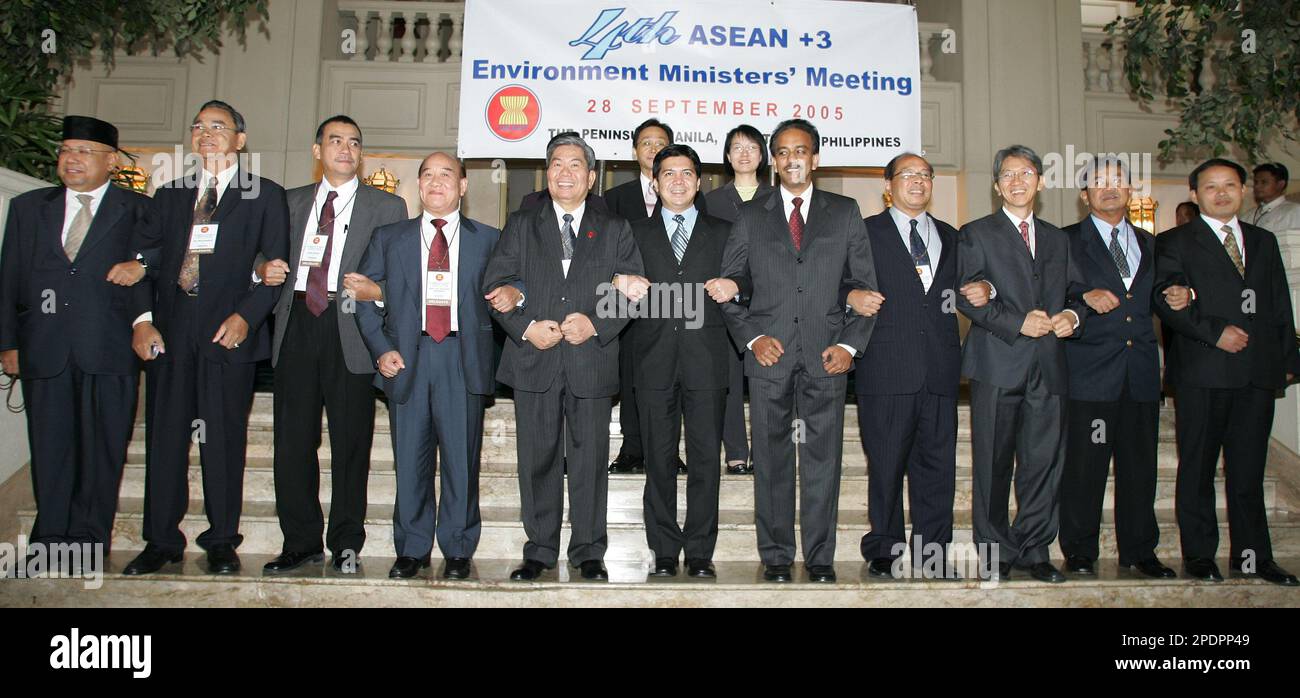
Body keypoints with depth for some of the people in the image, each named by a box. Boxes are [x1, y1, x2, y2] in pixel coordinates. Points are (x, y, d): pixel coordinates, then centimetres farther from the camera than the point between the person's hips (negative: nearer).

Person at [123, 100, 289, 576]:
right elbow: (147, 263, 12)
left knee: (224, 439, 0)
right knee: (166, 436, 5)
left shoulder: (265, 196, 8)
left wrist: (246, 316, -12)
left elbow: (277, 267, 0)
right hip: (170, 333, 4)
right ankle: (162, 541, 15)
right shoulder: (168, 196, 19)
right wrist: (142, 318, -2)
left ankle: (221, 542, 11)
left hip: (229, 332, -3)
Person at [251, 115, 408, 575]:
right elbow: (273, 258, 22)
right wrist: (265, 269, 0)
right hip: (296, 328, 3)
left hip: (349, 330, -3)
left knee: (351, 442, 1)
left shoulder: (387, 206, 9)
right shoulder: (292, 202, 19)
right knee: (292, 440, 5)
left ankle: (346, 544, 13)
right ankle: (301, 542, 17)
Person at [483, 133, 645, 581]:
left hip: (592, 360, -1)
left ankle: (588, 552, 14)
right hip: (534, 359, 1)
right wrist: (526, 326, -9)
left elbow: (633, 289, 3)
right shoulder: (521, 225, 14)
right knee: (538, 459, 5)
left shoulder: (615, 230, 12)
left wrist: (597, 325, -12)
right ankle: (540, 551, 16)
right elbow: (495, 284, 6)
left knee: (590, 459, 3)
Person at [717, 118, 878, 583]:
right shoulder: (751, 215, 11)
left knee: (822, 458, 2)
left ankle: (820, 558, 13)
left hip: (826, 355, 0)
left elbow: (865, 284, 9)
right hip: (770, 353, 0)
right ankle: (776, 557, 14)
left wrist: (850, 344, -3)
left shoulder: (845, 212, 10)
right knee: (771, 459, 4)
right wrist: (751, 337, -5)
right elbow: (729, 284, 9)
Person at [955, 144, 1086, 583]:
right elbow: (966, 297, -5)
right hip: (998, 365, -4)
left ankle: (1034, 549, 17)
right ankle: (996, 552, 13)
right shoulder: (976, 234, 5)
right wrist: (1018, 323, -14)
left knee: (1045, 461, 4)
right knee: (994, 465, 2)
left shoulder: (1057, 239, 20)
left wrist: (1072, 315, -1)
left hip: (1048, 366, 4)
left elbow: (1076, 292, 21)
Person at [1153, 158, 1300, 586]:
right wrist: (1215, 332, -16)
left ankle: (1252, 555, 18)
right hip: (1201, 374, -4)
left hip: (1257, 374, 4)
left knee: (1249, 470, 9)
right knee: (1197, 470, 3)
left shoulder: (1264, 241, 19)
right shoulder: (1174, 242, 4)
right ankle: (1199, 556, 11)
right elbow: (1166, 300, -8)